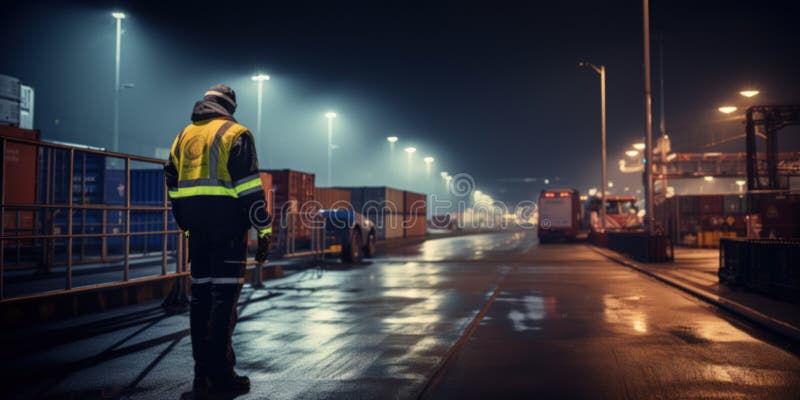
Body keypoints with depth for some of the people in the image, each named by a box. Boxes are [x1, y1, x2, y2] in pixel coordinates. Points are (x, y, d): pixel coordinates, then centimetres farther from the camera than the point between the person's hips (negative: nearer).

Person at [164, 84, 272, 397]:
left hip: (197, 228, 6)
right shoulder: (235, 133, -2)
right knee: (224, 295, -5)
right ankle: (220, 374, -3)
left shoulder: (184, 136, 19)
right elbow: (249, 185, -12)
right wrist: (263, 229, -11)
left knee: (200, 295, 10)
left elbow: (173, 185, 21)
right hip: (227, 224, -6)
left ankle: (202, 373, 14)